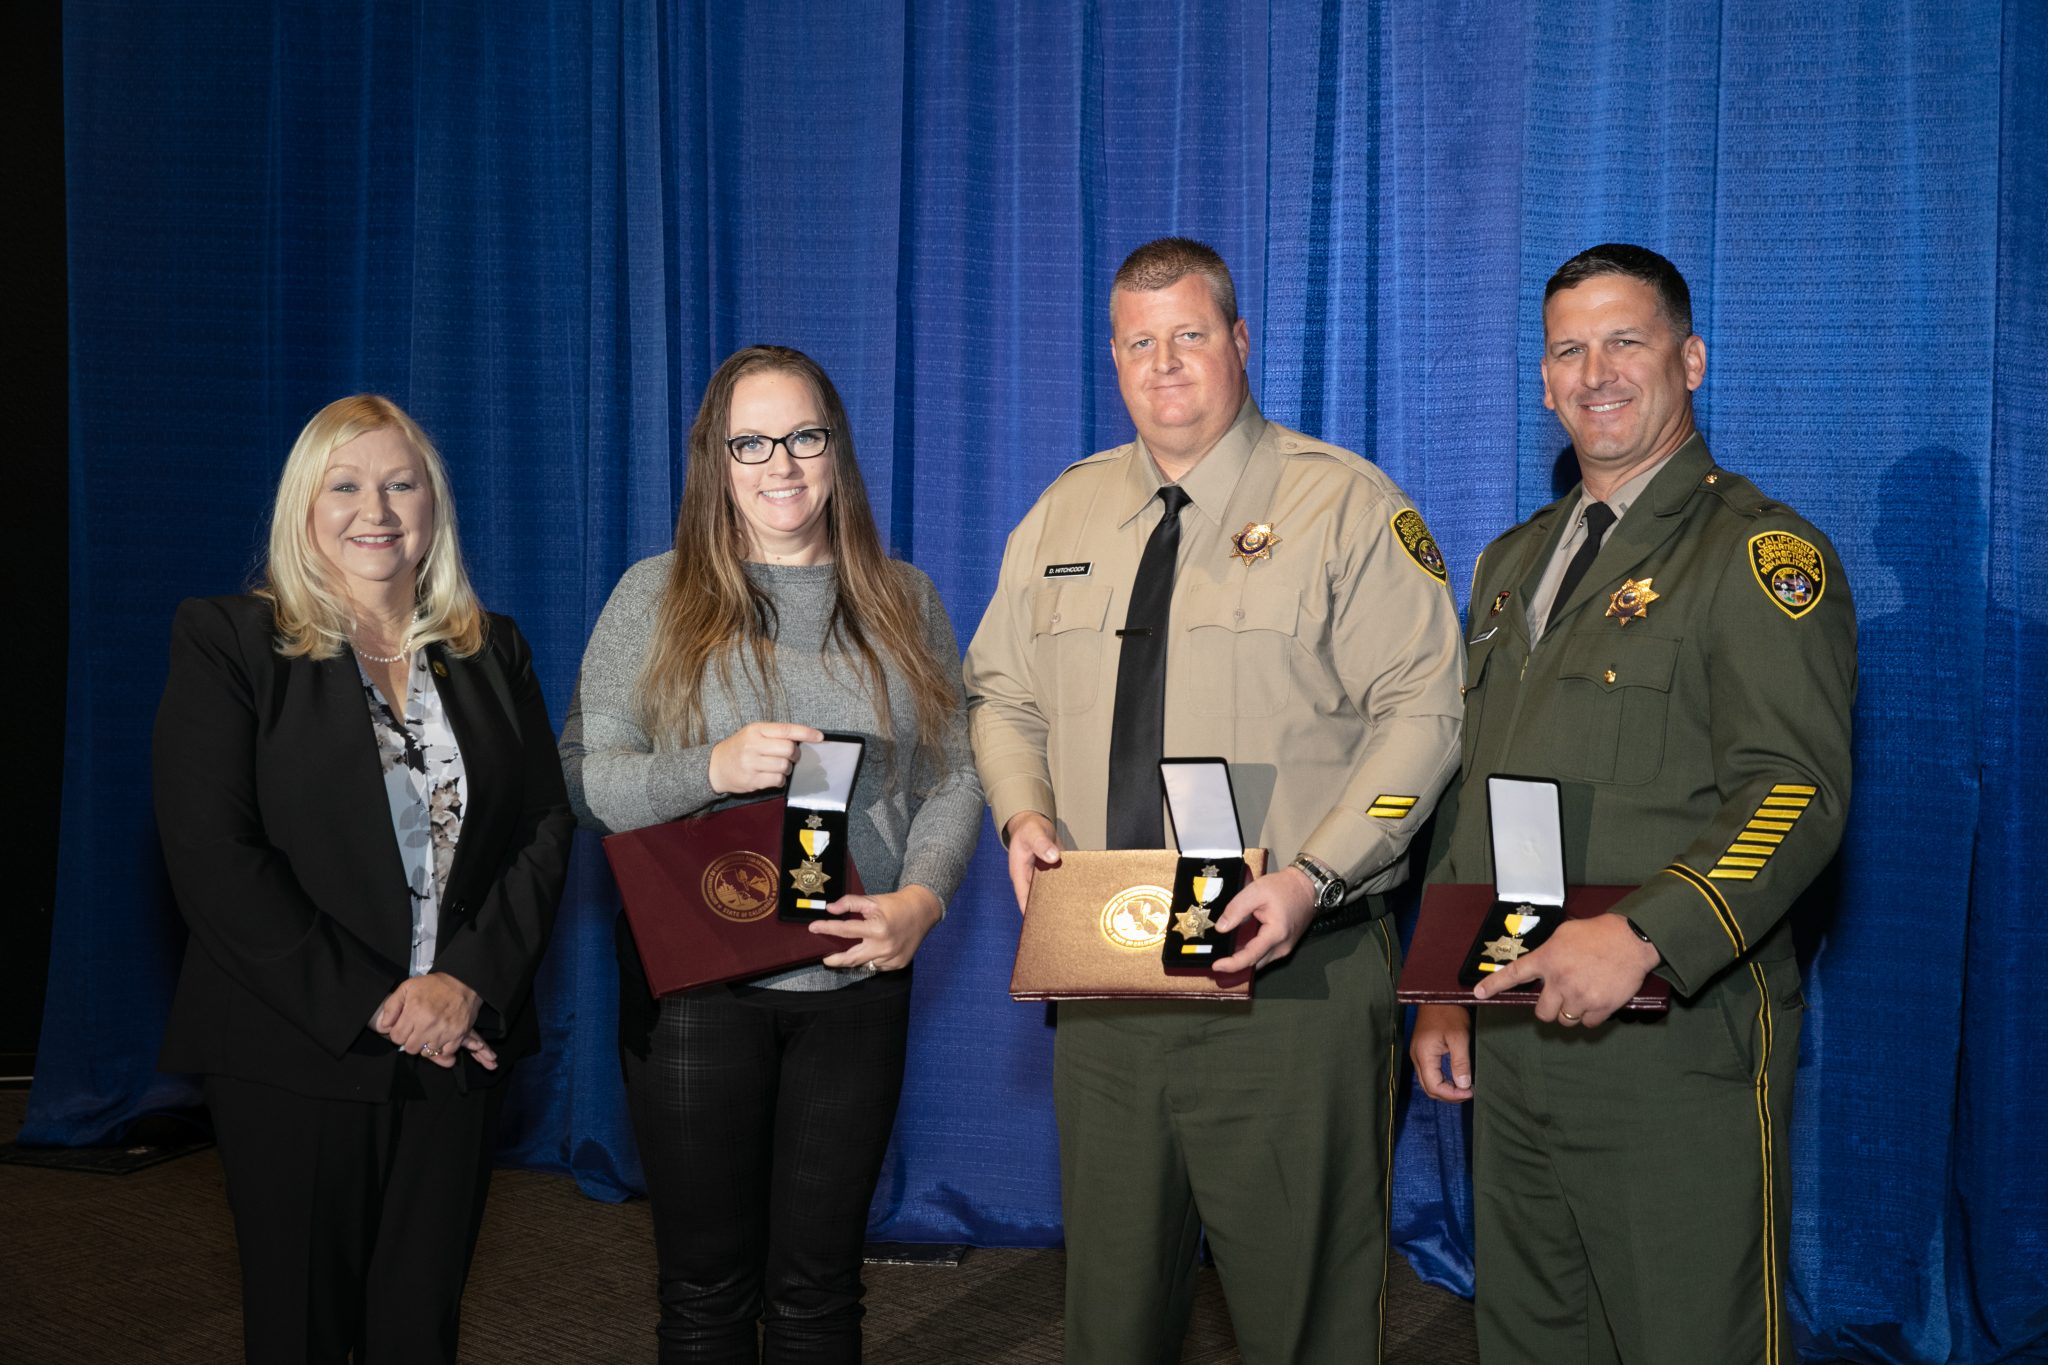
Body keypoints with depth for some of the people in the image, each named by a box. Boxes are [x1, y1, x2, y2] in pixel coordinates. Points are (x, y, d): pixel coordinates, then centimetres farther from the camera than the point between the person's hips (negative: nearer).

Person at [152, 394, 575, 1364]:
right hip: (294, 1051, -3)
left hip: (457, 1047, 3)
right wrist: (364, 1007, -15)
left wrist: (471, 978, -12)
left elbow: (546, 830, 4)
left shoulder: (492, 651, 10)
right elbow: (213, 858, -11)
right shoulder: (225, 645, -3)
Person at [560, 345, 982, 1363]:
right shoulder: (655, 596, 1)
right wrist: (713, 769, -19)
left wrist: (921, 899, -9)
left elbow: (952, 777, 8)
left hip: (856, 984, 2)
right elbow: (581, 777, -3)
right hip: (697, 983, -2)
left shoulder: (904, 601, 8)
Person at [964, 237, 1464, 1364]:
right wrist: (1023, 814, -2)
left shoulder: (1346, 505, -4)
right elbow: (1001, 695, 19)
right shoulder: (1064, 515, 13)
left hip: (1290, 978, -4)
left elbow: (1422, 710, -10)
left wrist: (1312, 875, -20)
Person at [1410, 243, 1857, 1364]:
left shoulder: (1762, 554, -6)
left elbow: (1797, 791, -17)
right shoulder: (1512, 563, 17)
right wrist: (1445, 991, 14)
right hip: (1510, 1037, 7)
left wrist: (1642, 937, -30)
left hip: (1674, 1048, -6)